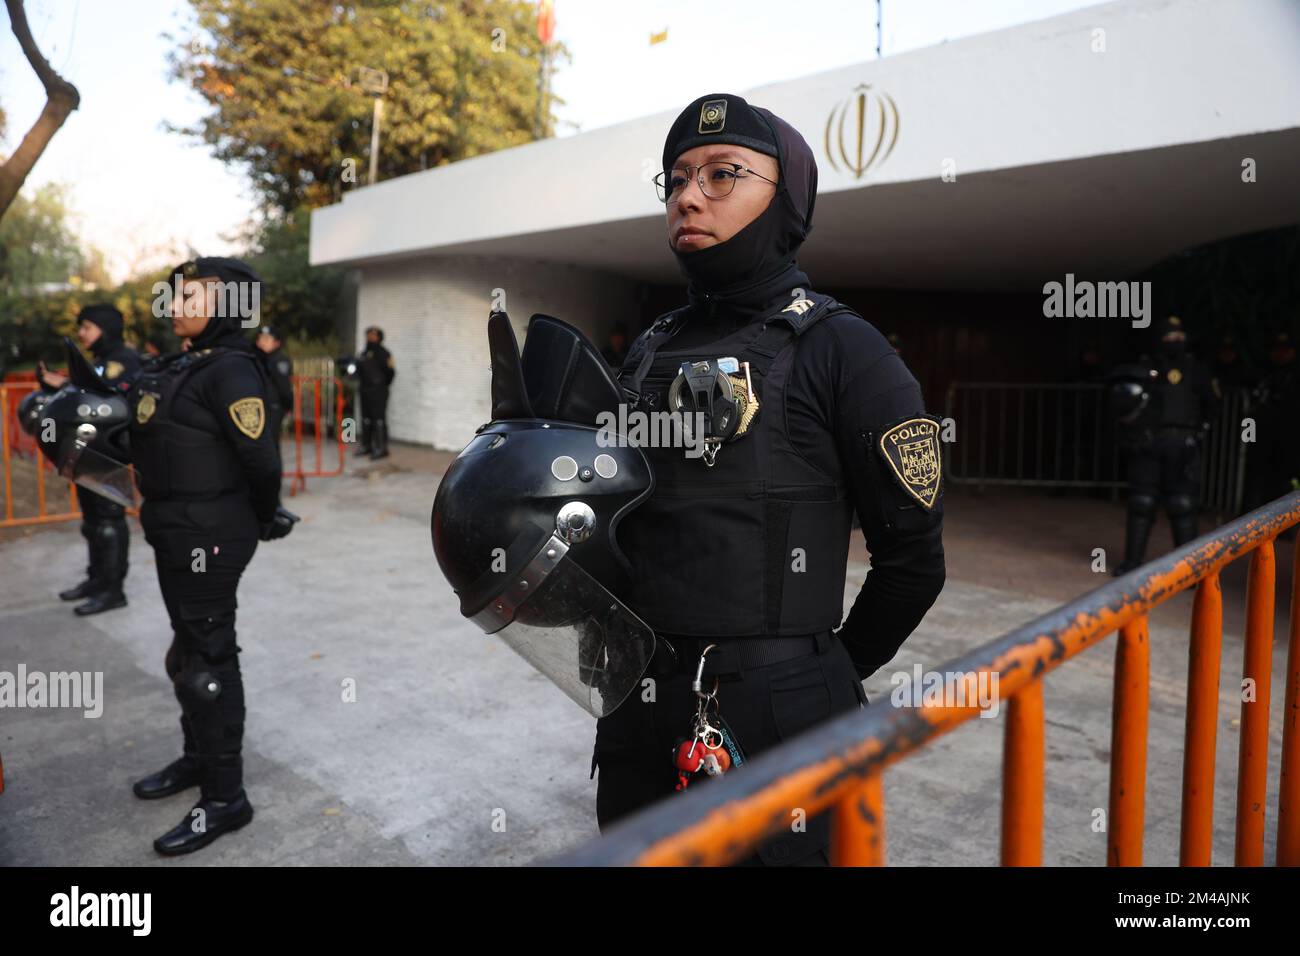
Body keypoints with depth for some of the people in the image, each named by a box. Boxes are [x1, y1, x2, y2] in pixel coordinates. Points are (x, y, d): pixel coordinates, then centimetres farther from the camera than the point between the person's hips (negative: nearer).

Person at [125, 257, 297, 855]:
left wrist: (266, 519, -7)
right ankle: (199, 757, 41)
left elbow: (260, 458, -22)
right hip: (177, 529, 10)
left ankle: (225, 798, 12)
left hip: (209, 534, -10)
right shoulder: (189, 363, 11)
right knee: (188, 648, 22)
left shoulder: (230, 370, -18)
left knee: (208, 658, -1)